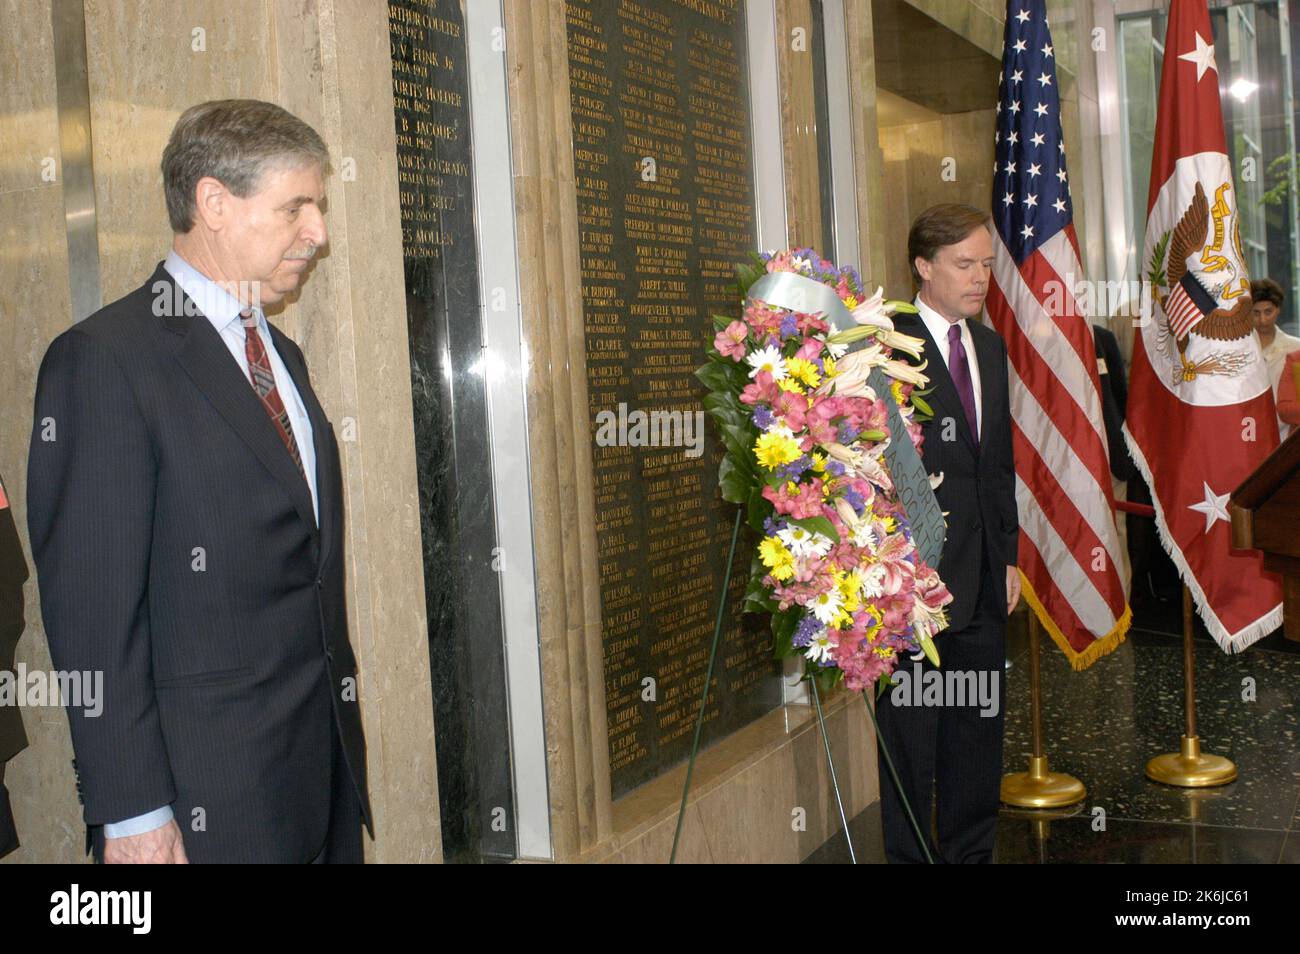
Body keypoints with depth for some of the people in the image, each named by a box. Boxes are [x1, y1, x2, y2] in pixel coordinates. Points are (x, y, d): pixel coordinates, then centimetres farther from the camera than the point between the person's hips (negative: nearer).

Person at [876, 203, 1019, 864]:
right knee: (911, 730, 4)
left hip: (983, 580, 7)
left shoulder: (991, 348, 14)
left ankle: (971, 851, 30)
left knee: (980, 730, 15)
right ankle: (910, 854, 19)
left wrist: (1009, 555, 13)